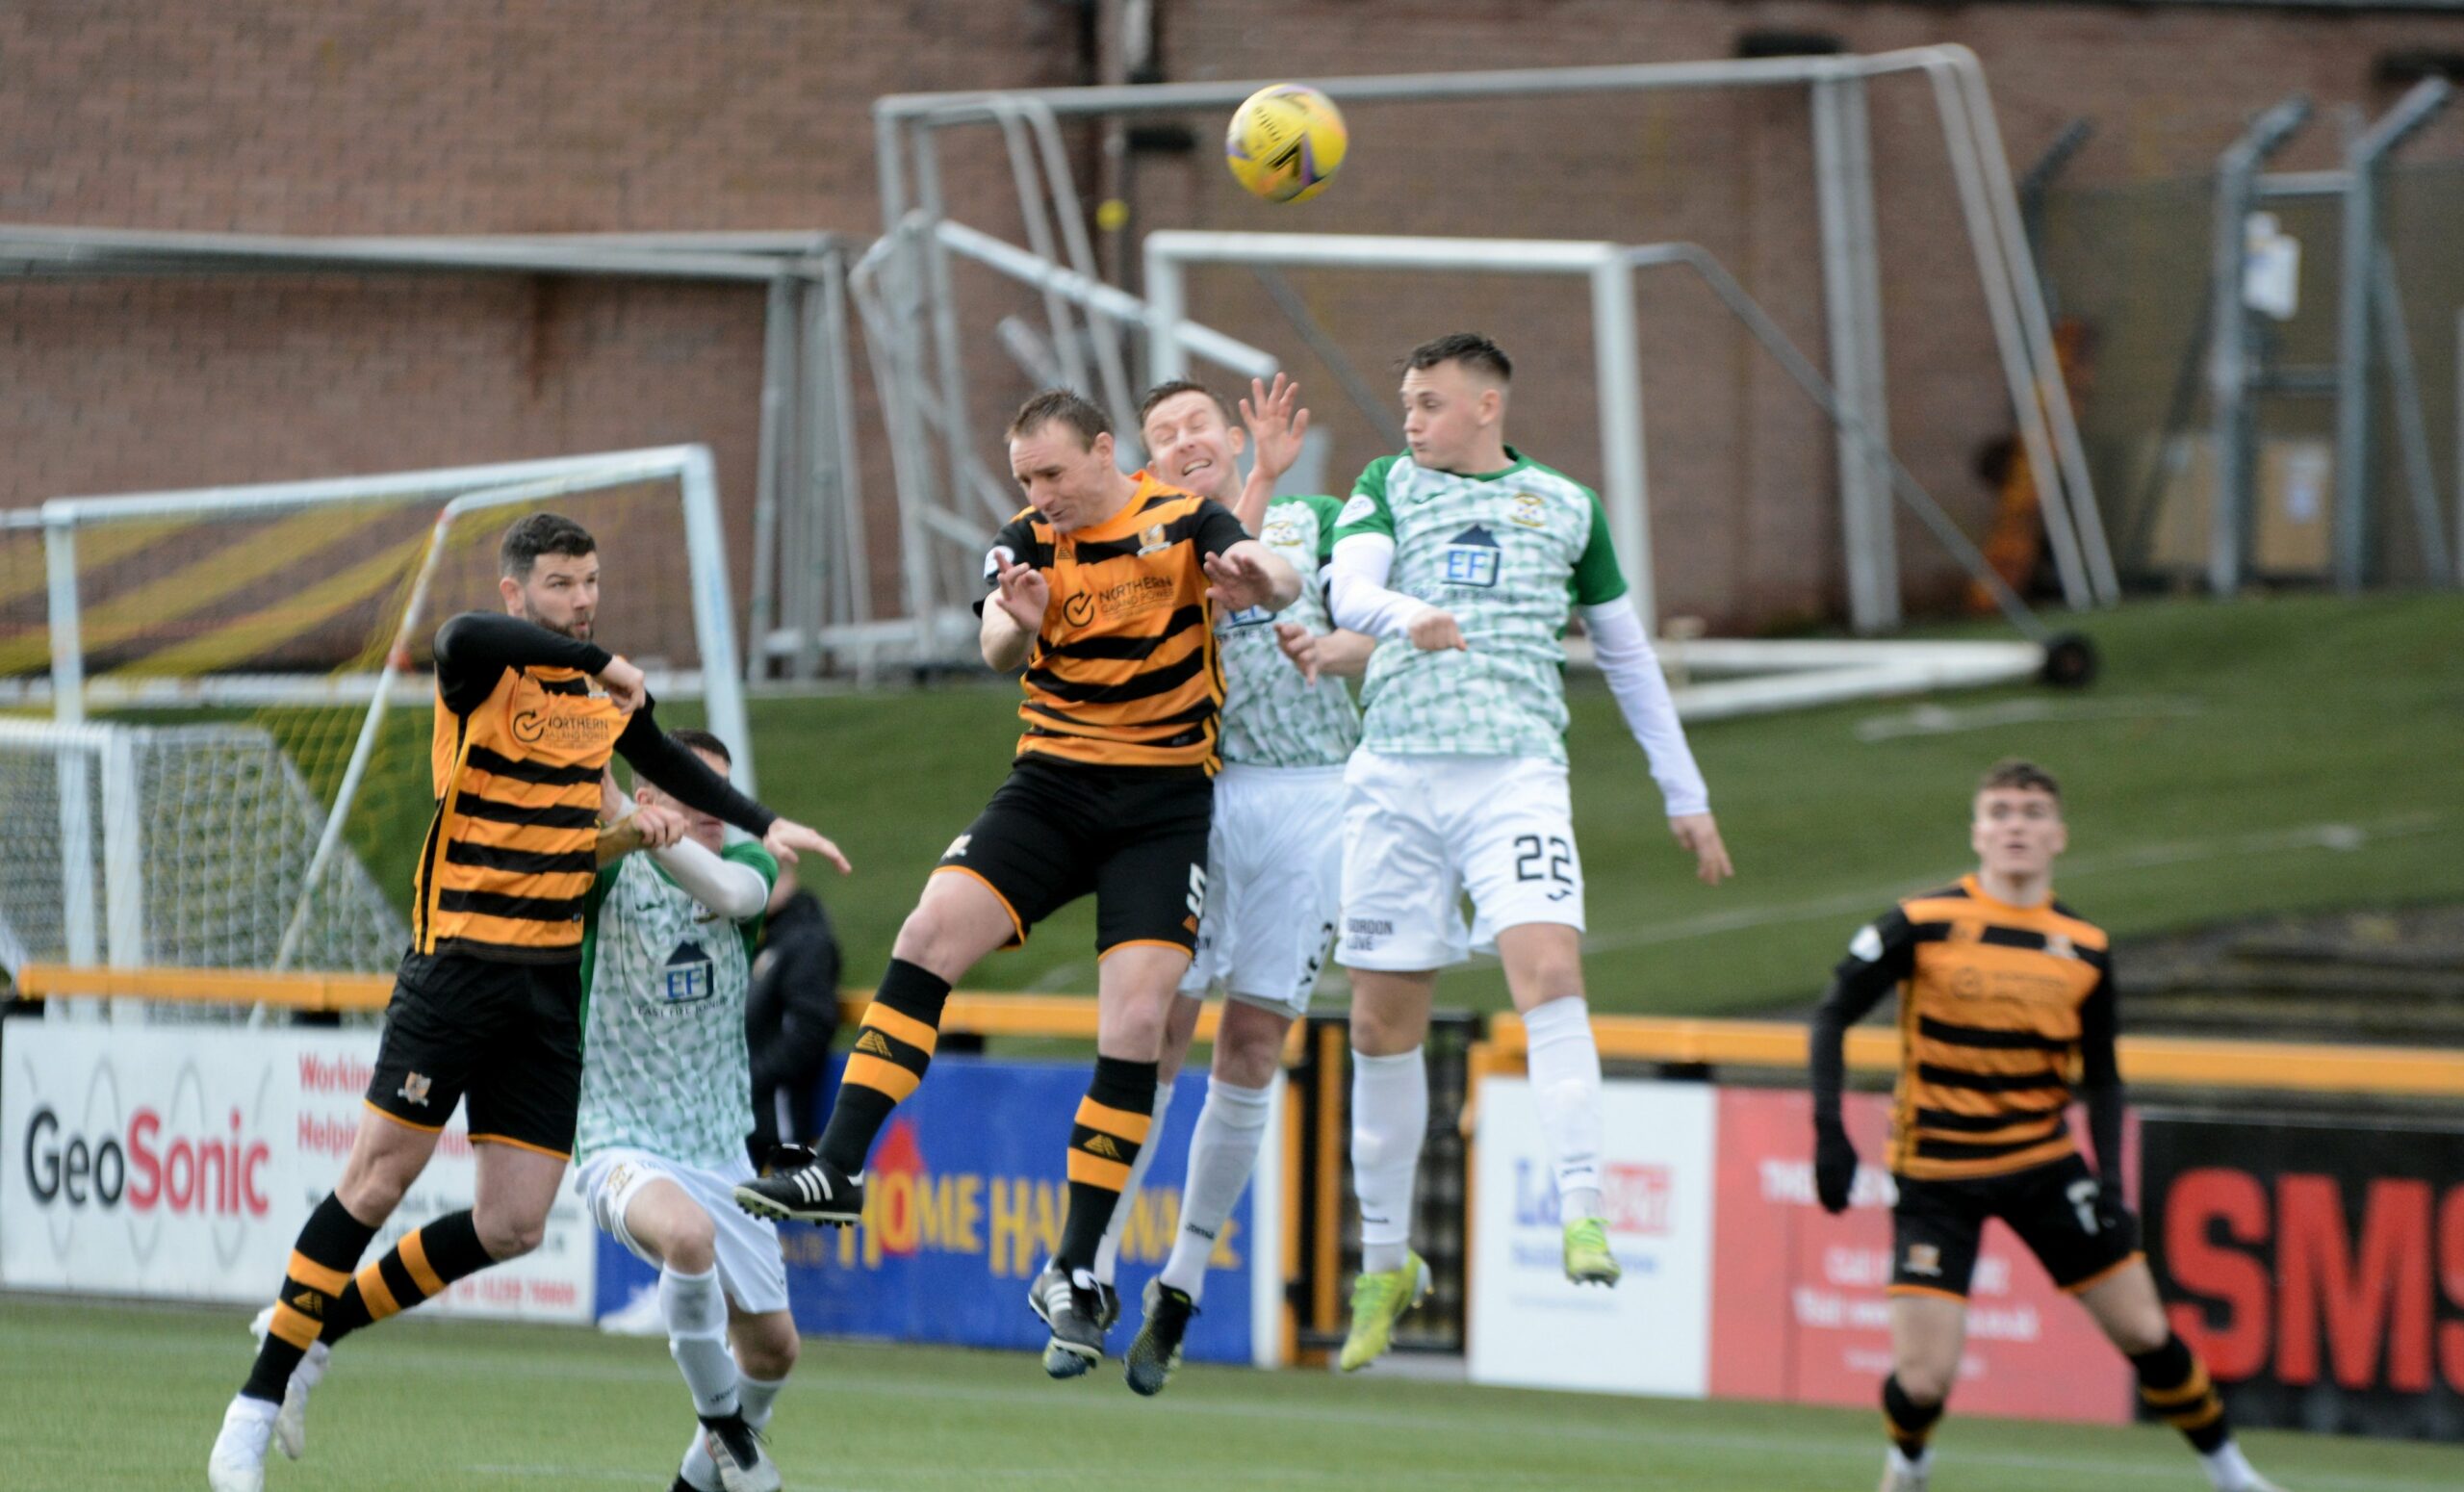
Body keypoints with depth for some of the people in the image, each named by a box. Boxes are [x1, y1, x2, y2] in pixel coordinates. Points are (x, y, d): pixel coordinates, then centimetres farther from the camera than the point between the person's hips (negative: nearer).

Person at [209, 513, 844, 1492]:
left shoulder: (605, 695, 12)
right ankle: (256, 1404, 1)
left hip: (552, 985, 6)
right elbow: (461, 639, -35)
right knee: (380, 1182, -8)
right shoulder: (486, 673, -9)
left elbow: (665, 761, 33)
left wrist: (764, 827, 29)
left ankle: (322, 1324, 20)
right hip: (458, 963, -6)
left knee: (512, 1227, 1)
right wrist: (597, 658, -29)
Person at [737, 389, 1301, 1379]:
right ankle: (837, 1171, -14)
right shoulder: (1026, 544, 2)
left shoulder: (1183, 521, -6)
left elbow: (1282, 583, -21)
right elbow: (997, 651, -14)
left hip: (1165, 803, -3)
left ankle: (1074, 1274, -4)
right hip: (1051, 785, 3)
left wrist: (1258, 581, -45)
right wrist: (1019, 623, -38)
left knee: (1134, 1027, -12)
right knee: (930, 935, -17)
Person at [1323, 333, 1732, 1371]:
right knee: (1382, 1022, 3)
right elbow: (1348, 589, -8)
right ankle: (1386, 1260, 16)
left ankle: (1581, 1211, -28)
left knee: (1548, 968, -24)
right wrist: (1406, 615, -31)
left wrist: (1685, 794, 21)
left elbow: (1627, 654, 21)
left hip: (1518, 772, -1)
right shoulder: (1388, 487, 11)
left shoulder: (1564, 506, 12)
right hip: (1396, 774, 1)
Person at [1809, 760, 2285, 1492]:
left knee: (2145, 1332, 1)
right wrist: (1829, 1134, -12)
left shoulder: (2086, 950, 0)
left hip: (2044, 1164, 3)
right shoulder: (1923, 925, -10)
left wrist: (2109, 1176, -4)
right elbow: (1833, 1015, -3)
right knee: (1922, 1381, -11)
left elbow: (2100, 1074, 10)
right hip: (1936, 1175, -3)